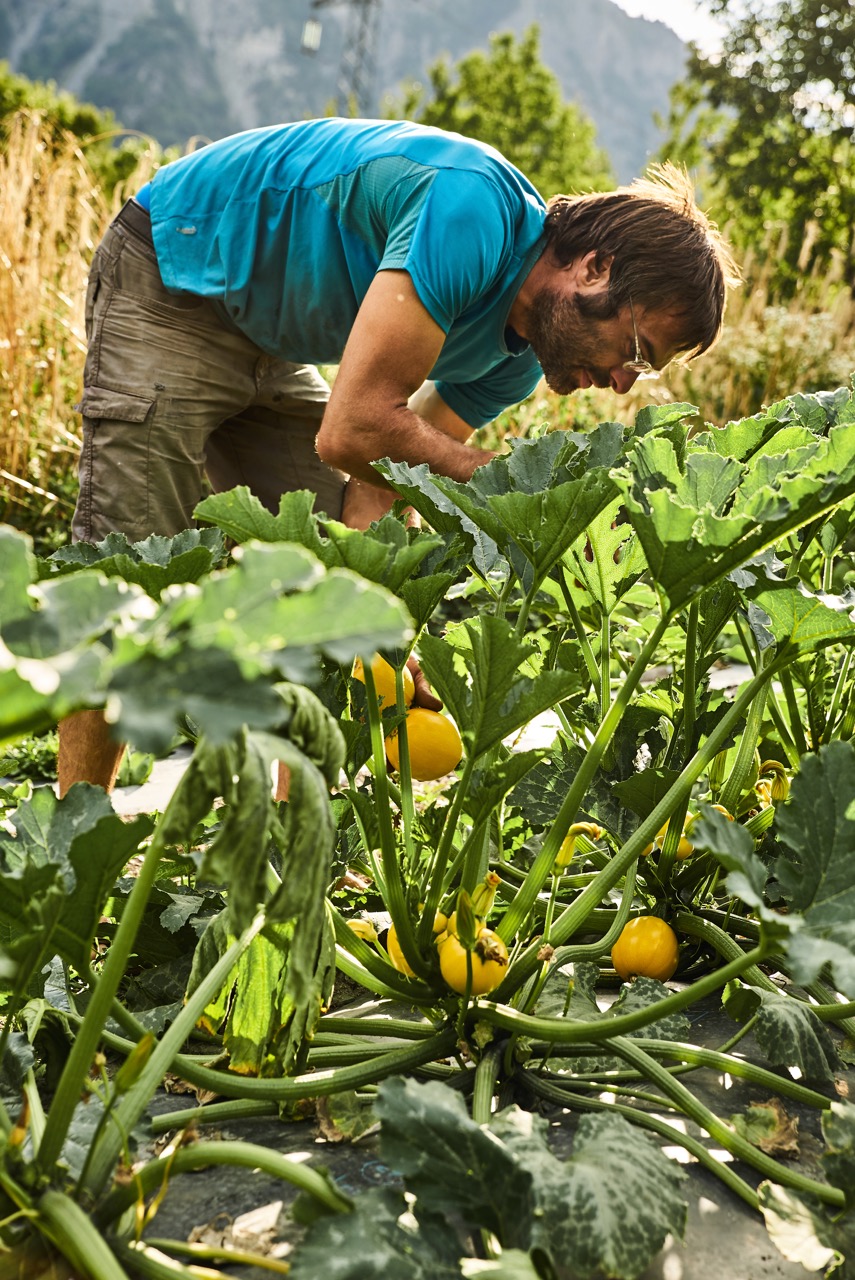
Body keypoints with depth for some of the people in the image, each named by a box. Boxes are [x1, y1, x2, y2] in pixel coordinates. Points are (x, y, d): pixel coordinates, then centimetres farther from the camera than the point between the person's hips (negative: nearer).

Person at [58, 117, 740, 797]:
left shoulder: (517, 359, -6)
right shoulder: (475, 211, -32)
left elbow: (387, 480, -6)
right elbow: (353, 429, -36)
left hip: (271, 337, 8)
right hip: (170, 276, -8)